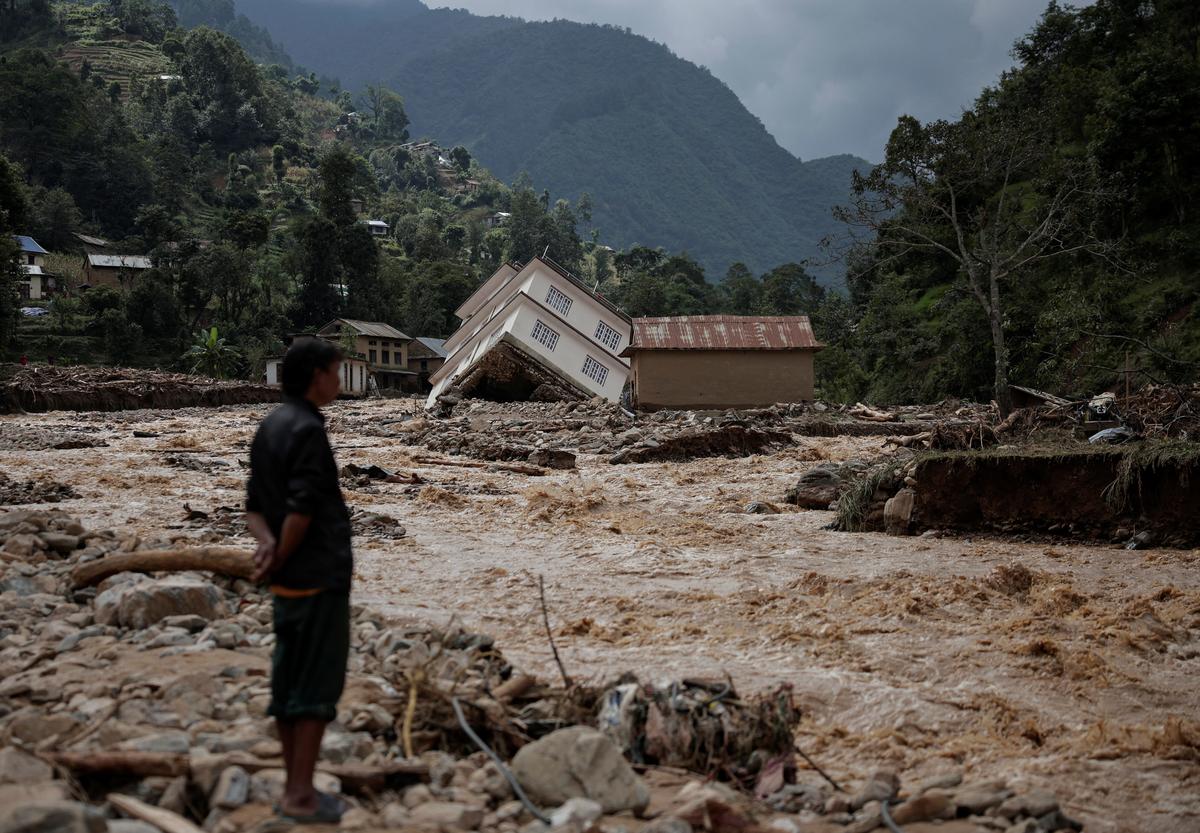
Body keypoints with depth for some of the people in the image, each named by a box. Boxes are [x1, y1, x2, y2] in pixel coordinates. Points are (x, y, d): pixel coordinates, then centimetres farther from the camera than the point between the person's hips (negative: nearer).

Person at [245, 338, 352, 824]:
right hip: (319, 575, -9)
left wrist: (267, 544, -7)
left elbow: (255, 504, 10)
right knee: (318, 685, -2)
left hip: (289, 579, 9)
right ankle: (301, 796, 2)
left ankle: (294, 788, 21)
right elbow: (301, 509, -23)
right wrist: (279, 560, -11)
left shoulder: (271, 426, 11)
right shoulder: (306, 429, -17)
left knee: (288, 682, 12)